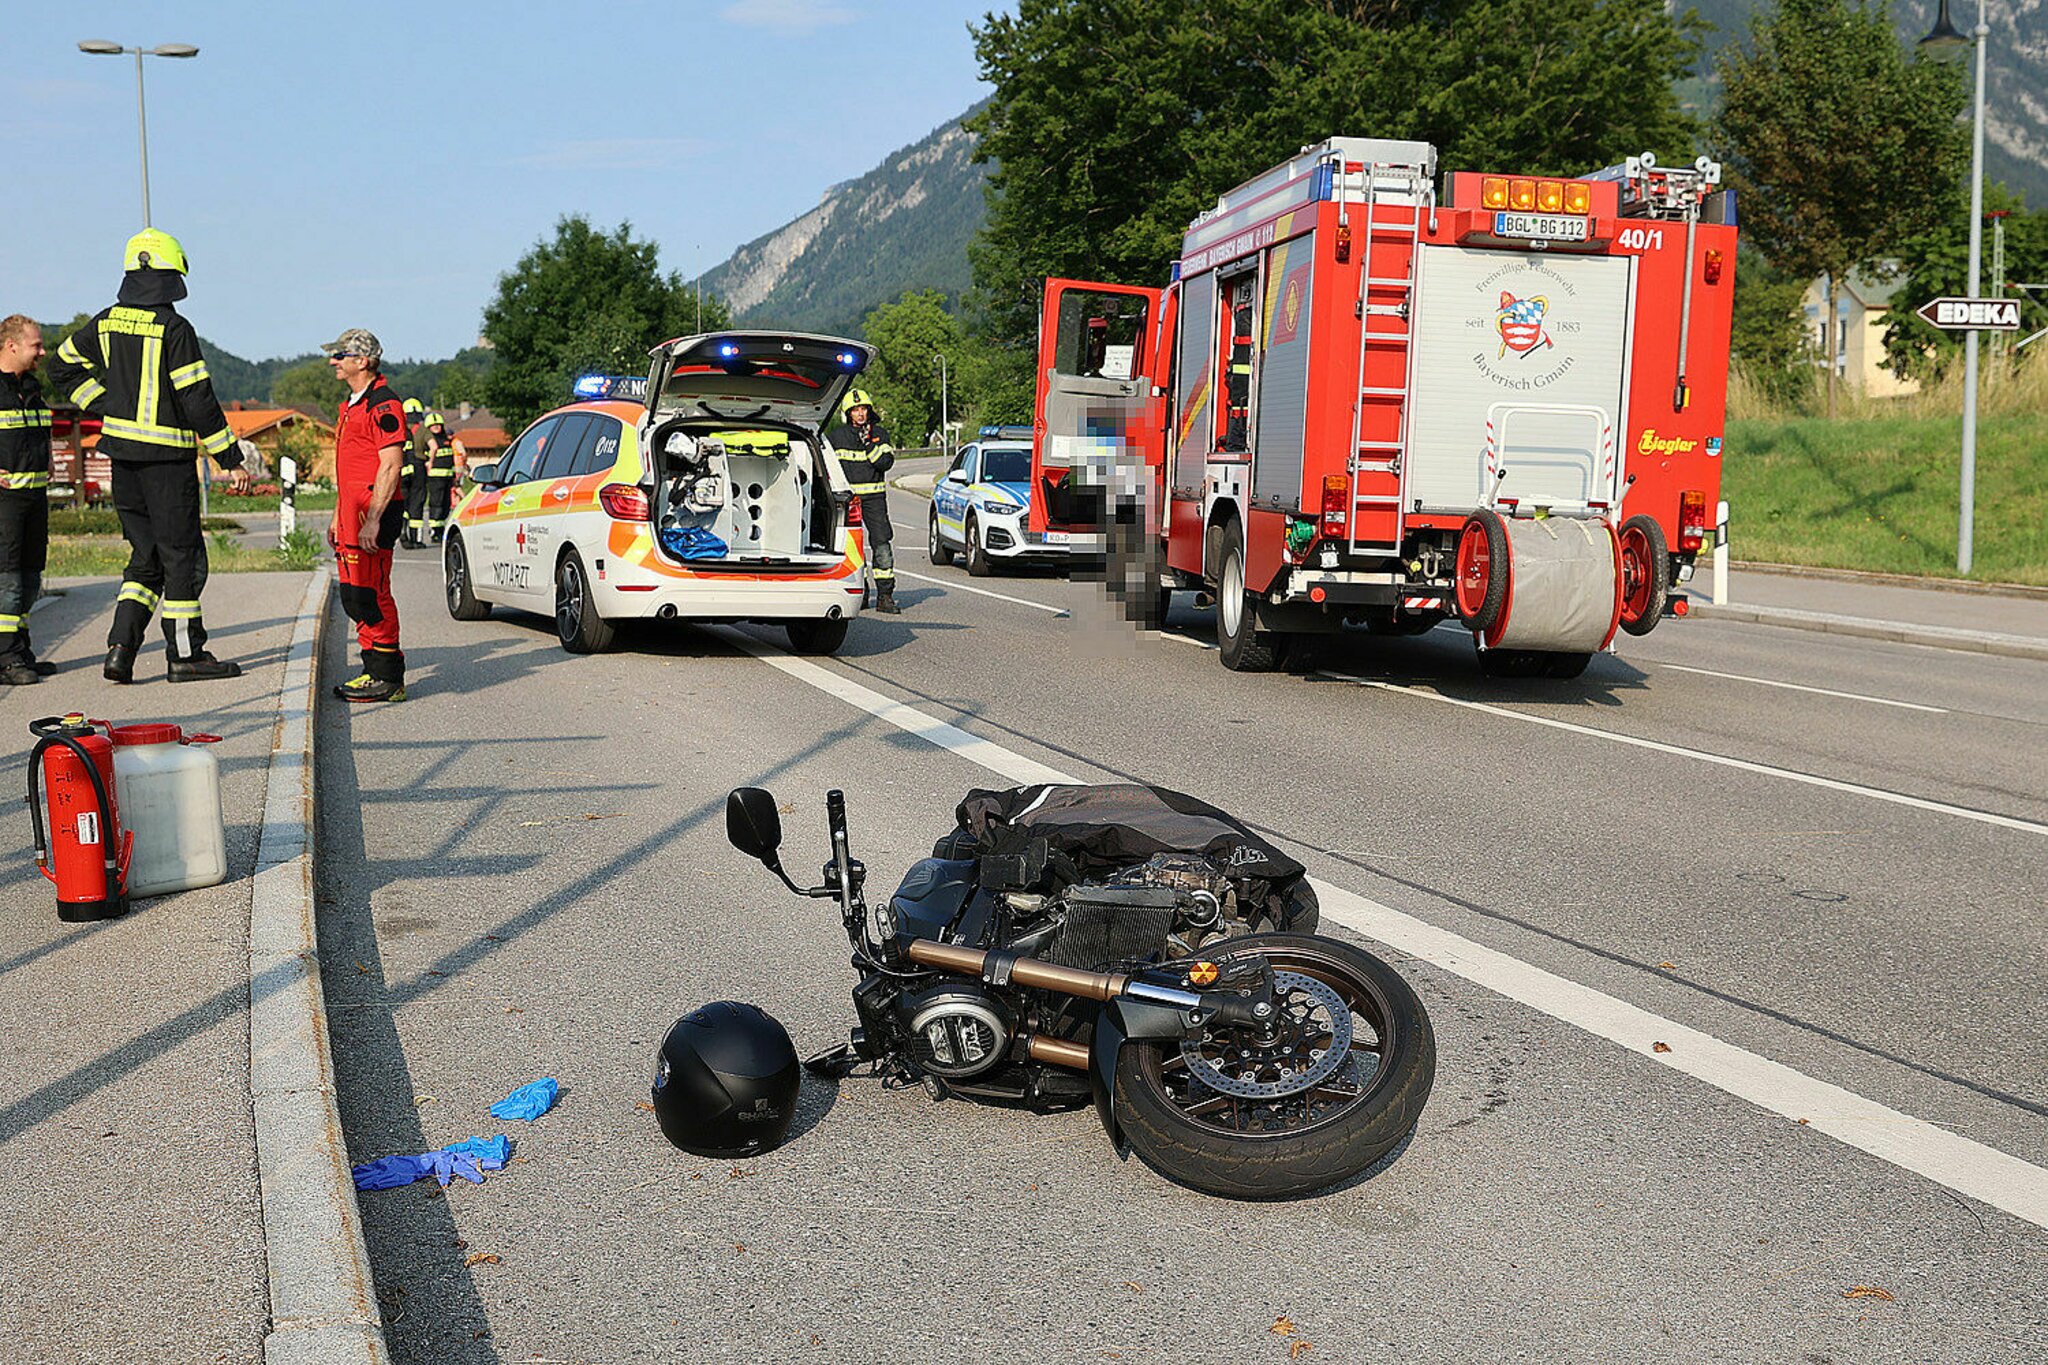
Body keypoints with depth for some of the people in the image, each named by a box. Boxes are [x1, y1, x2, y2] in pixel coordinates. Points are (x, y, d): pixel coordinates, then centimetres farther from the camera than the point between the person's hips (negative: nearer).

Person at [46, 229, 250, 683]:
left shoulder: (107, 322, 7)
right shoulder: (173, 329, -13)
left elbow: (63, 367, 18)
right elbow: (198, 401, -15)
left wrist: (107, 407, 16)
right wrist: (232, 460, -10)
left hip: (122, 455, 7)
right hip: (166, 458, -7)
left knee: (147, 556, 14)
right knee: (182, 555, 3)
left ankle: (120, 650, 6)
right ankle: (185, 655, 8)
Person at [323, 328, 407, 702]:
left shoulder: (383, 405, -12)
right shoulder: (350, 405, 20)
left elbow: (391, 466, -18)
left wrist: (373, 519, -23)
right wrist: (338, 516, 23)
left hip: (374, 513, -10)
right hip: (352, 512, 10)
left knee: (370, 595, -9)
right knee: (353, 597, 11)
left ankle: (387, 679, -4)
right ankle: (378, 668, 19)